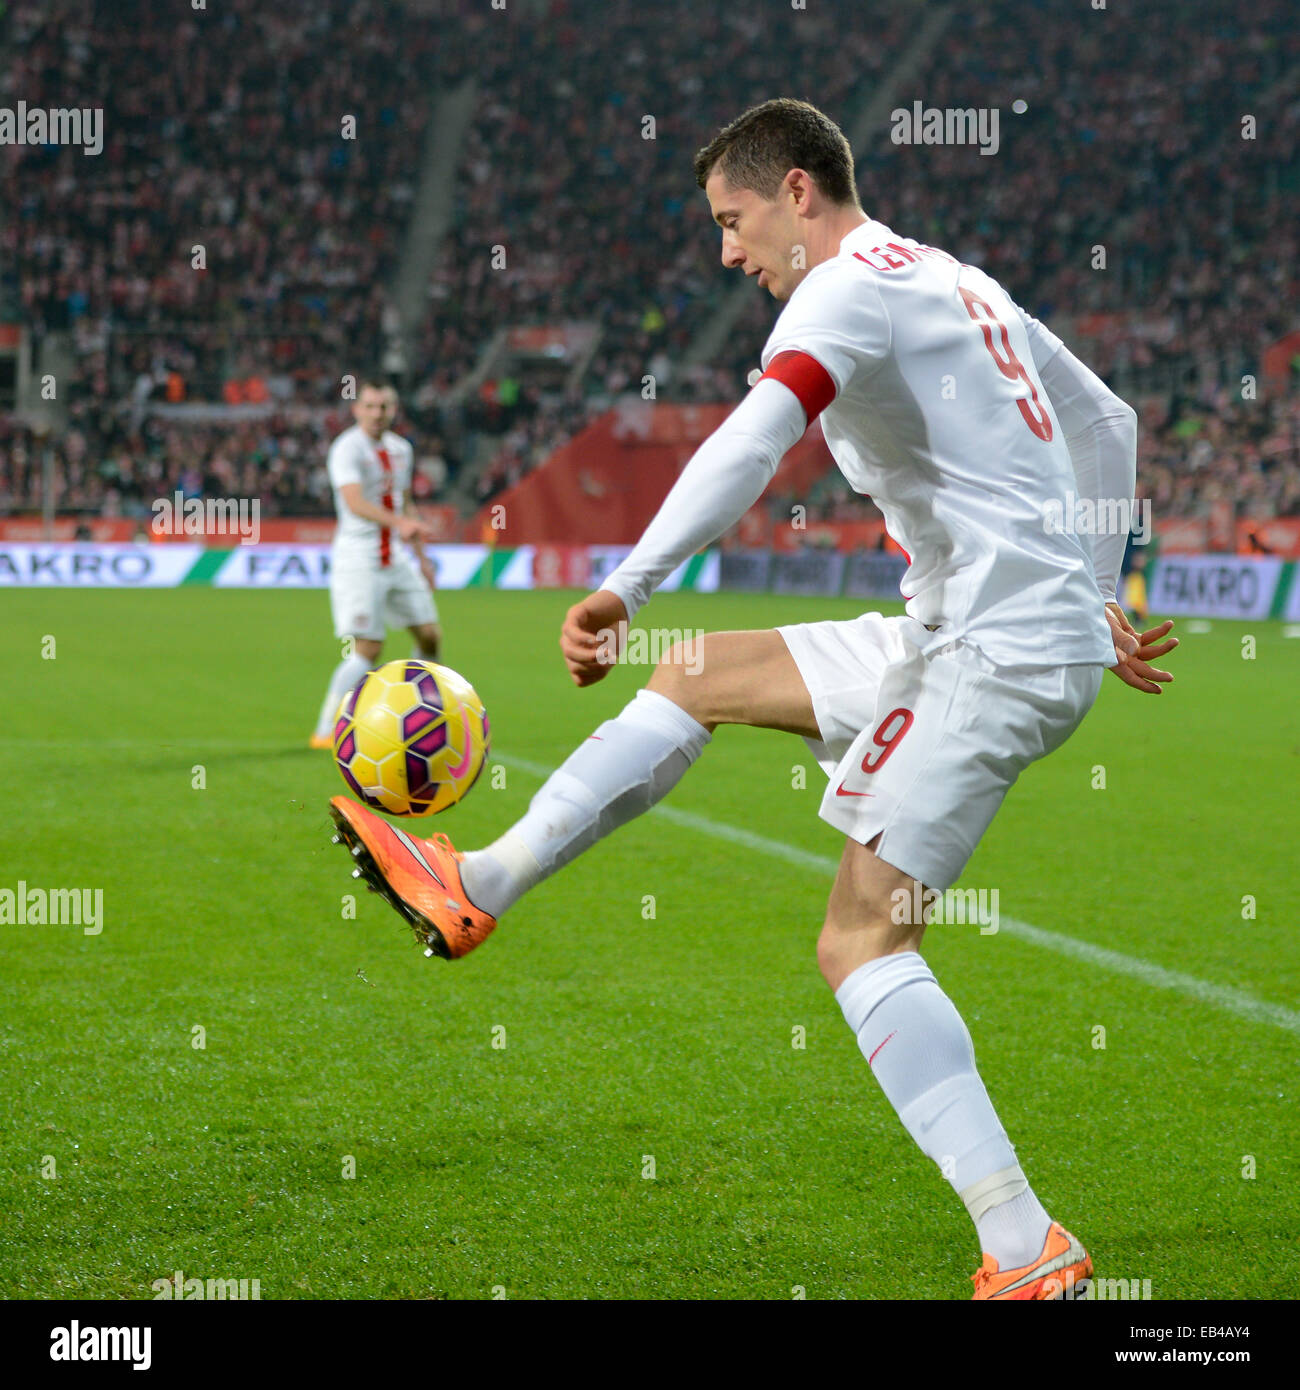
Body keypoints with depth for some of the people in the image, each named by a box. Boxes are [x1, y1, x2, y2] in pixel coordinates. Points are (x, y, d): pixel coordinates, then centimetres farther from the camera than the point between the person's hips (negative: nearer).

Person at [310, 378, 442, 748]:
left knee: (430, 635, 7)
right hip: (357, 559, -8)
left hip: (396, 559, 8)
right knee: (367, 649, -13)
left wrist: (422, 557, 22)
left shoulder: (400, 449, 12)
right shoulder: (347, 449, -13)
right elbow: (355, 503, -29)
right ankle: (325, 731, -5)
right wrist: (399, 523, -44)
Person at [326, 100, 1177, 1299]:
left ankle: (1029, 1250, -17)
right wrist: (1096, 601, 33)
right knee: (697, 674, 13)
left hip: (1001, 650, -10)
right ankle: (478, 889, 14)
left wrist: (626, 589, -36)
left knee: (862, 941, -14)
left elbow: (753, 441, -28)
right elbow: (1108, 423, 29)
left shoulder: (850, 287, -10)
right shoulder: (958, 282, 20)